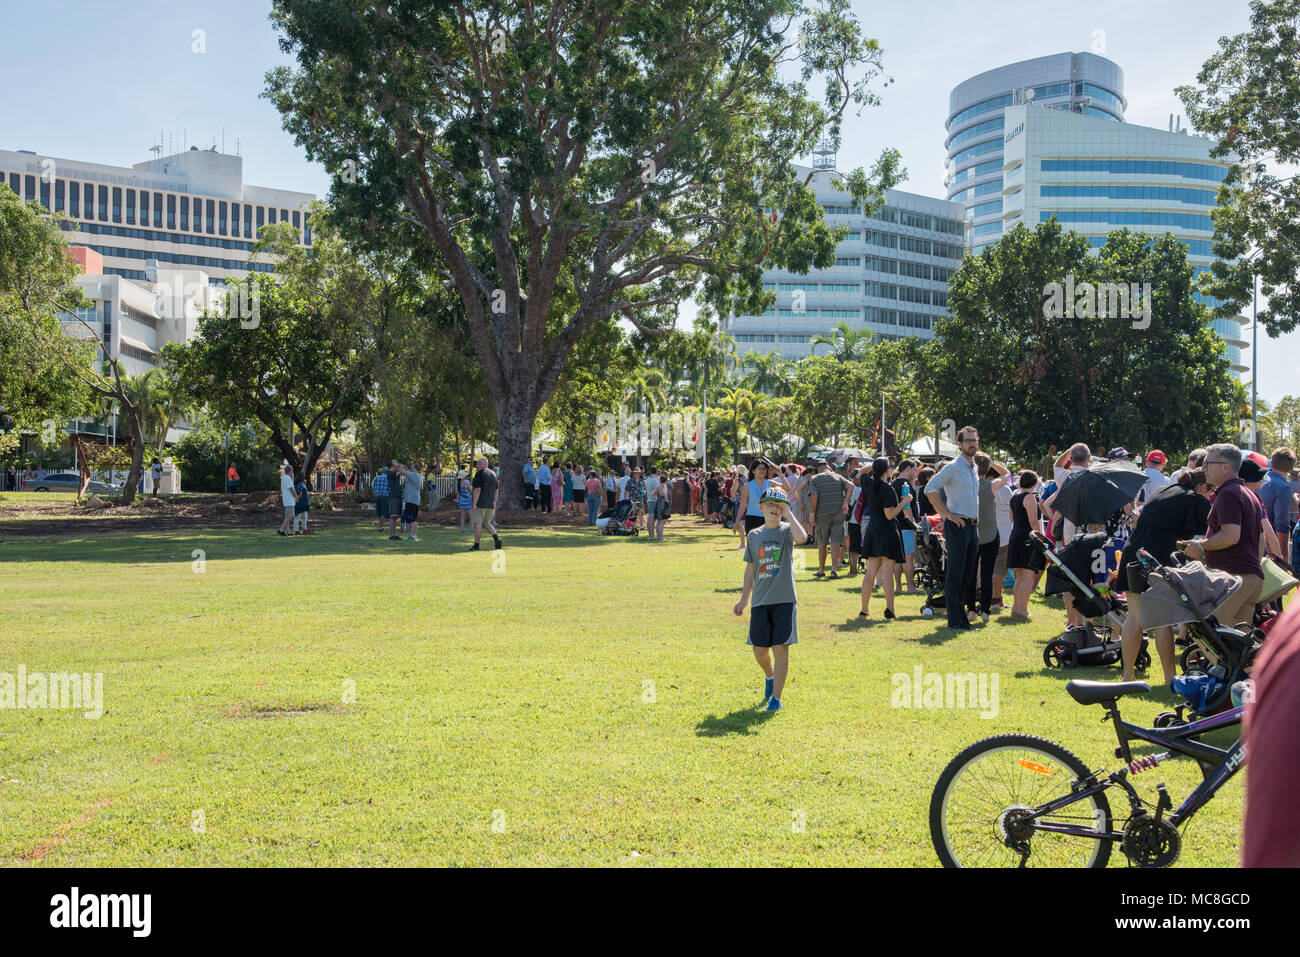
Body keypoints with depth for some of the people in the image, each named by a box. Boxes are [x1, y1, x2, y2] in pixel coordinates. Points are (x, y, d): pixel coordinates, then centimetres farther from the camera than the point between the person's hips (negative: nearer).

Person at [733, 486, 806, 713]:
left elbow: (801, 536, -26)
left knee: (781, 648, -6)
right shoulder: (754, 535, 9)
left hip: (784, 600, -3)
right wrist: (744, 599, 15)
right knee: (759, 649, 7)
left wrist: (788, 513, -15)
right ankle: (769, 677, 38)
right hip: (760, 600, 3)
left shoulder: (786, 530, -1)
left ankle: (776, 698, -1)